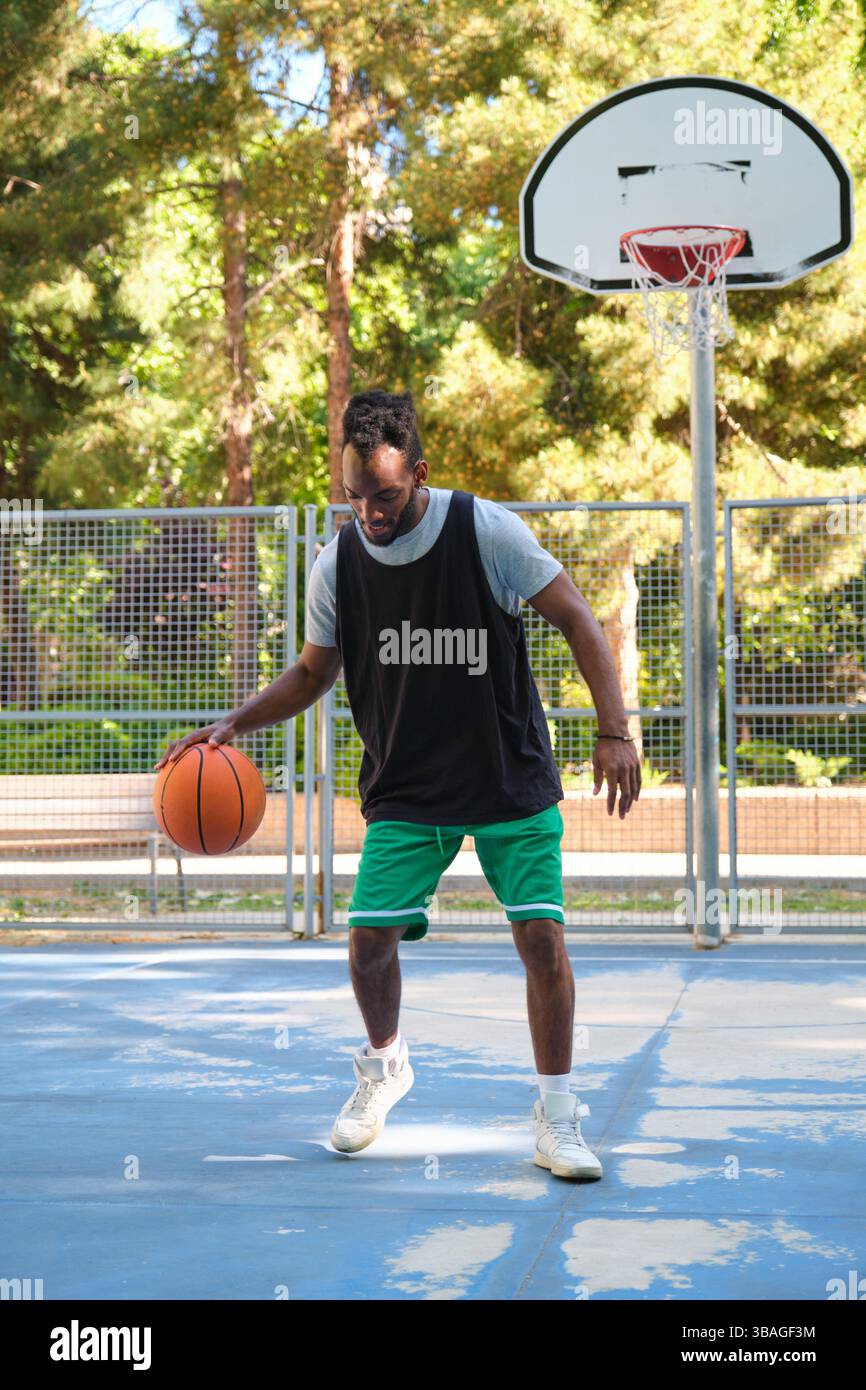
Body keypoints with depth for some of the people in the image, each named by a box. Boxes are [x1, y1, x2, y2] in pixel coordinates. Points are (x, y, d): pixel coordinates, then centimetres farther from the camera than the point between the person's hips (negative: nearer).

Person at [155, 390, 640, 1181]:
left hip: (511, 782, -2)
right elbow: (314, 672, 10)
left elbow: (576, 619, -8)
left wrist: (614, 732, -16)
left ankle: (557, 1119, 6)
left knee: (542, 936, -10)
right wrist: (236, 723, -6)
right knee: (369, 938, -8)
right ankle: (384, 1067, 25)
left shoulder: (486, 531, -14)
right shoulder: (337, 565, -5)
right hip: (406, 792, 2)